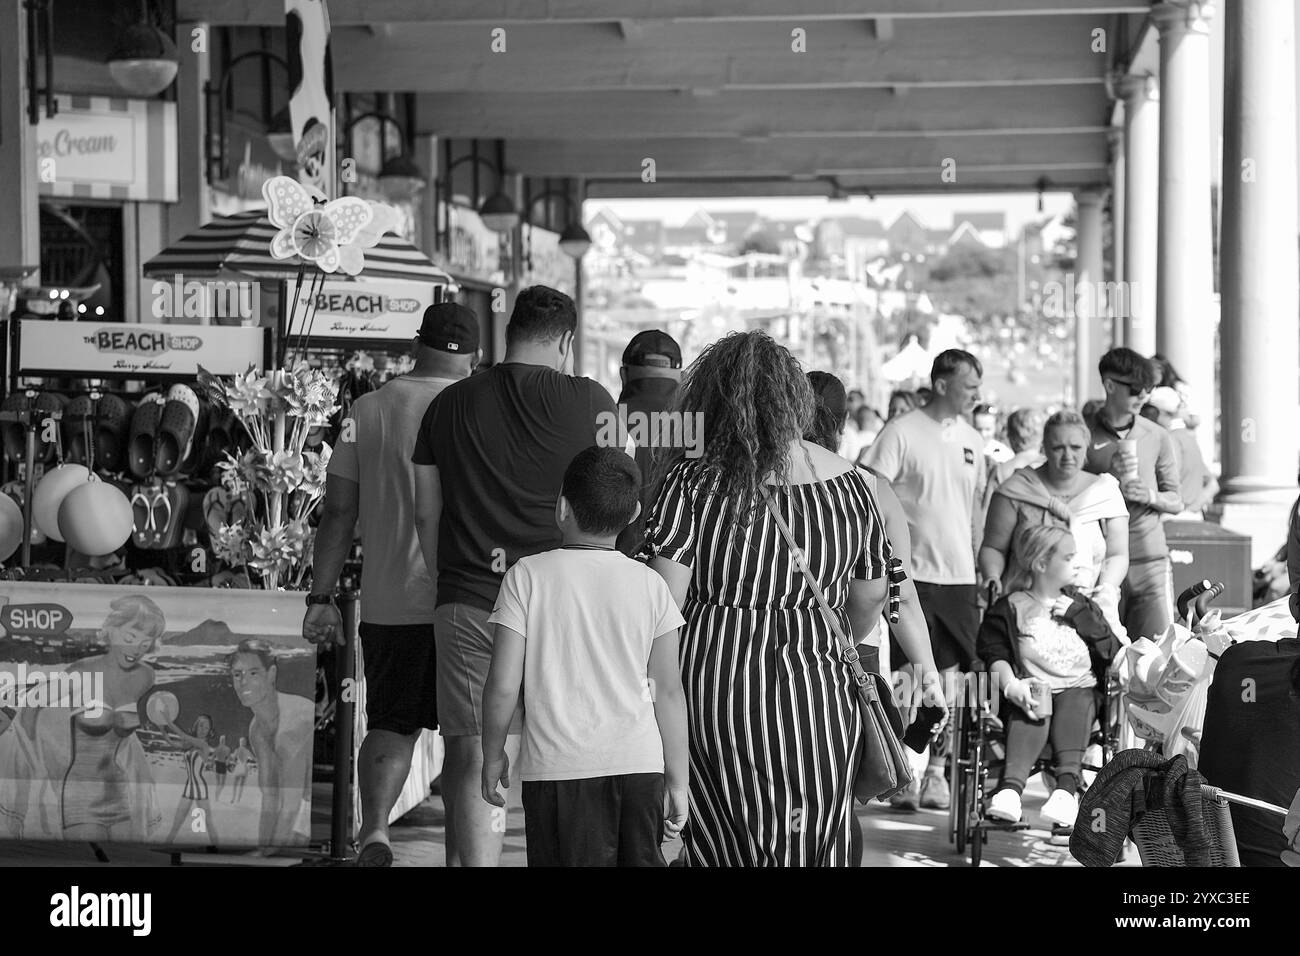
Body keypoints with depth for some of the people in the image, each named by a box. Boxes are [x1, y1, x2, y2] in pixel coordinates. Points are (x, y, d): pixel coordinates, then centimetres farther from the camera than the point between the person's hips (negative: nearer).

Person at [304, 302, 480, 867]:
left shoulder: (368, 411, 3)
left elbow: (338, 512, 2)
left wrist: (321, 598, 7)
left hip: (389, 602, 2)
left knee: (390, 724, 12)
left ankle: (374, 830, -7)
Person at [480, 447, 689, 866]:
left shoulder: (527, 576, -4)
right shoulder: (649, 584, 2)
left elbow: (503, 685, -6)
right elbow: (669, 693, 4)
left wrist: (493, 755, 10)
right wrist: (677, 781, 12)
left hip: (558, 768, -2)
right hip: (640, 766, 2)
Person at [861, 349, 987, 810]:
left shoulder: (971, 440, 11)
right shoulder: (902, 432, -7)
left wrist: (977, 564, 15)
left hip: (959, 576, 5)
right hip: (913, 572, -5)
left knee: (950, 676, 5)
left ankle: (936, 769, 16)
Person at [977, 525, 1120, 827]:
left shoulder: (1082, 606, 22)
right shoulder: (1010, 607, 11)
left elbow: (1112, 652, 12)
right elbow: (994, 652, -2)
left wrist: (1077, 615, 4)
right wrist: (1010, 685, -21)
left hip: (1079, 688, 2)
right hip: (1032, 690, -2)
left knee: (1074, 703, -33)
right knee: (1031, 712, -35)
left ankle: (1067, 784, -51)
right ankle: (1011, 786, -55)